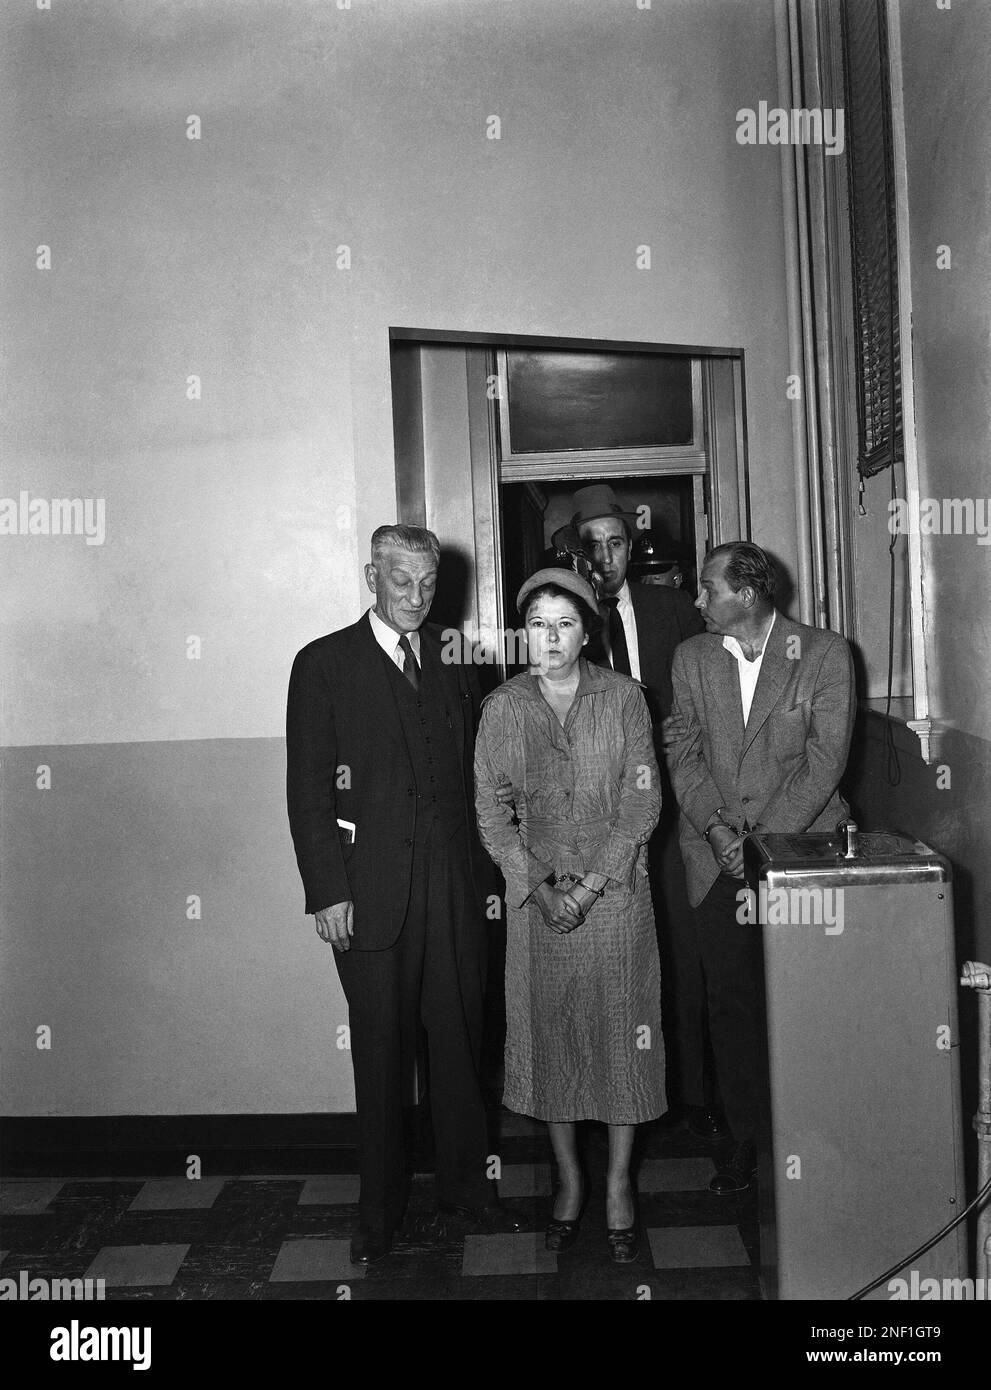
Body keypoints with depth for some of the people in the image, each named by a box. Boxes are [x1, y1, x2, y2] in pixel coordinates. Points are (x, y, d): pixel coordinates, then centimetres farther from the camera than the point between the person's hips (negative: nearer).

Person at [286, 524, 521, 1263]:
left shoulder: (455, 660, 11)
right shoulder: (324, 664, 0)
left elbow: (477, 769, 13)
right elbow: (307, 788, -4)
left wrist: (486, 868, 5)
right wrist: (327, 892, -10)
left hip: (456, 888, 3)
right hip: (372, 891, -3)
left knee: (460, 1043, 11)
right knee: (381, 1054, 8)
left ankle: (467, 1188, 29)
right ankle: (380, 1209, 24)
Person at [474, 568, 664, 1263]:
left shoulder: (623, 696, -3)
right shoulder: (503, 708, -1)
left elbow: (643, 801, -5)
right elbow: (491, 815, 0)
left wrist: (590, 887, -12)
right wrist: (542, 890, -11)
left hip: (616, 890, -1)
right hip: (536, 895, 1)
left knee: (620, 1032, 5)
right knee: (549, 1034, 8)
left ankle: (619, 1185, 22)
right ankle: (569, 1179, 26)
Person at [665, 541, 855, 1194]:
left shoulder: (825, 653, -2)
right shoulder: (692, 657, 9)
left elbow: (826, 758, -7)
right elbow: (683, 752, 6)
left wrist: (764, 837, -13)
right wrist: (716, 826, -9)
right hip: (718, 854, 3)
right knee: (731, 997, 3)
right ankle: (747, 1137, 17)